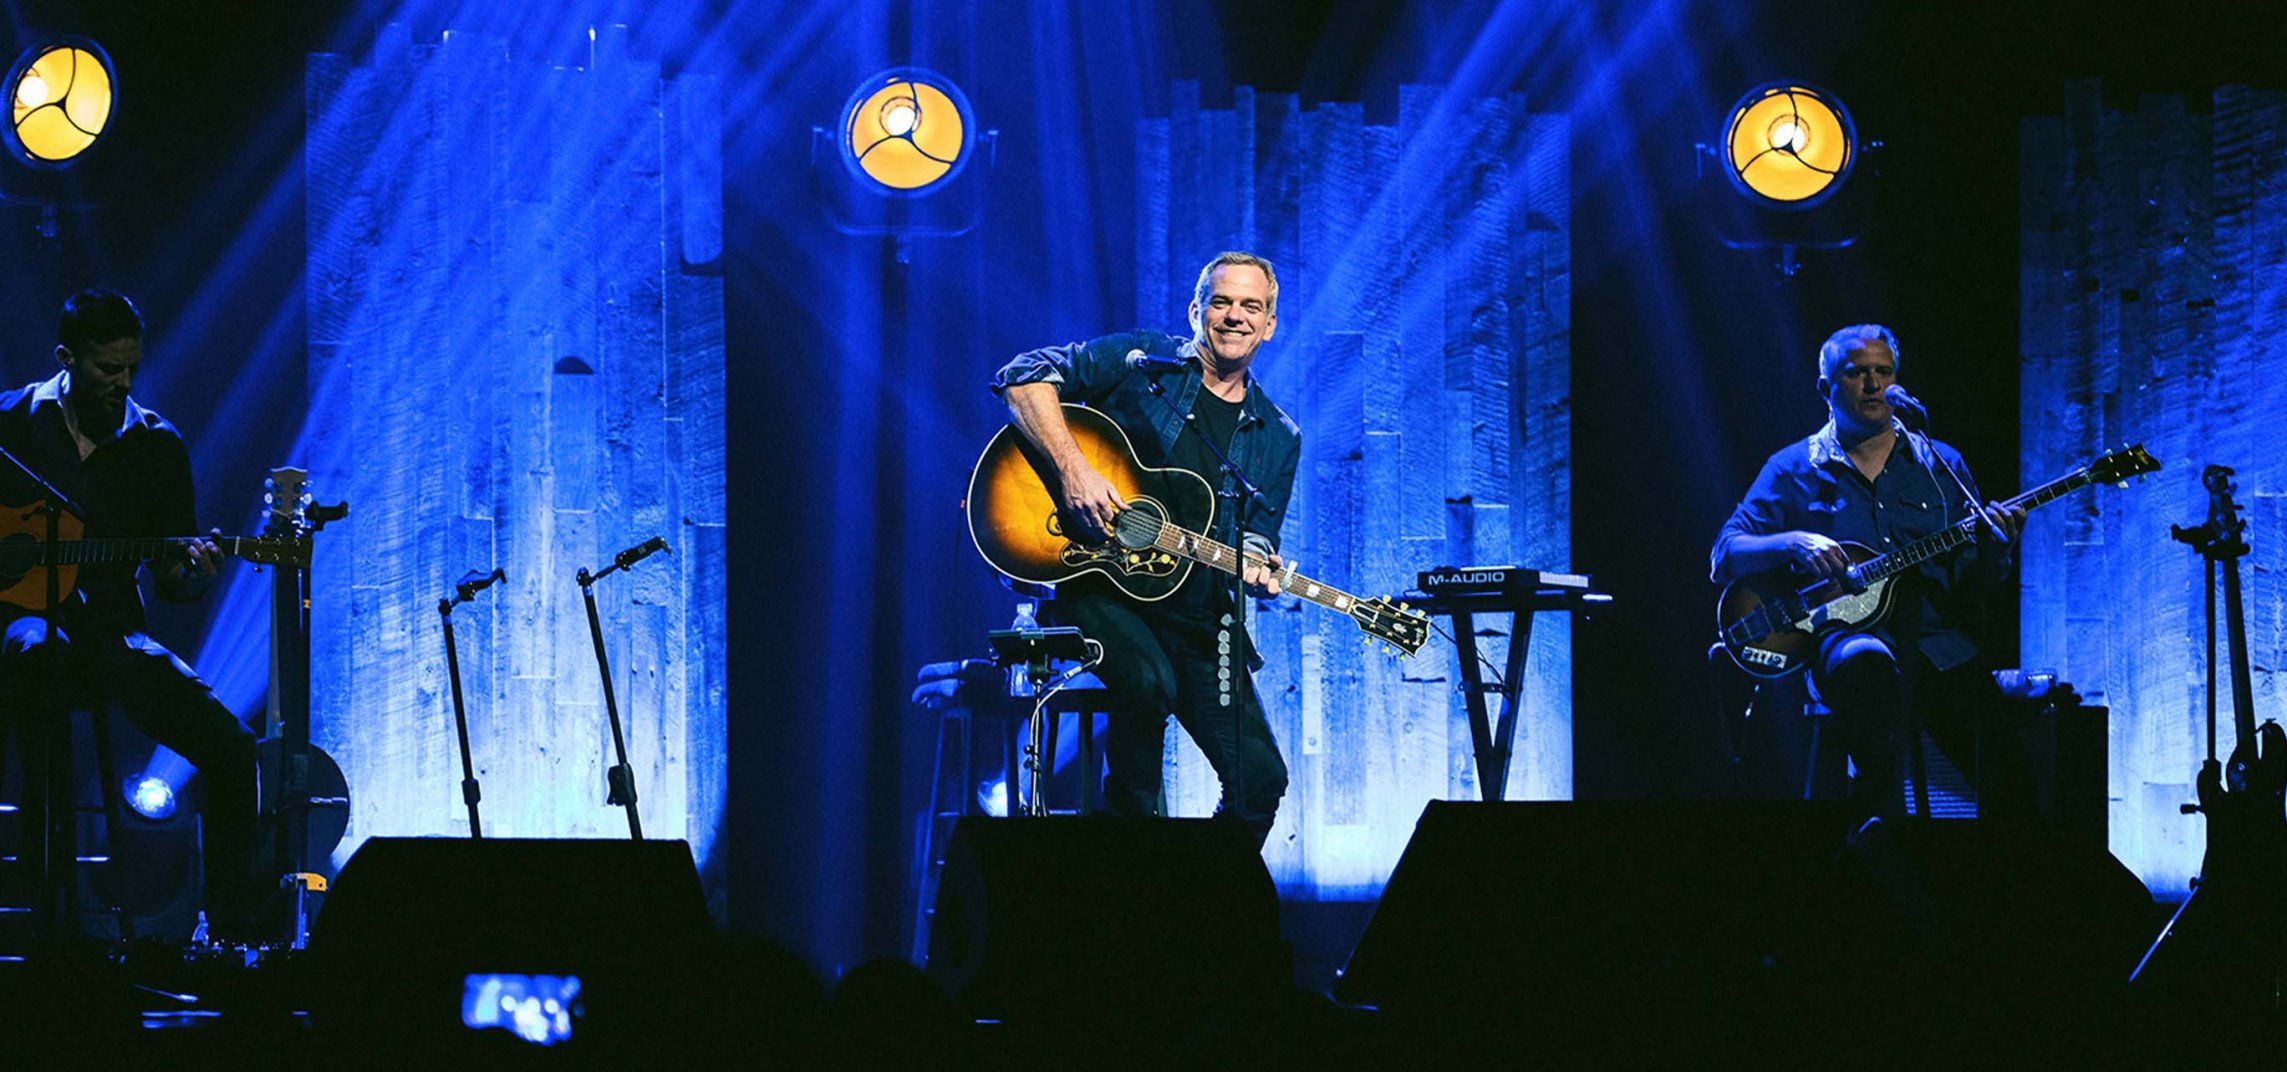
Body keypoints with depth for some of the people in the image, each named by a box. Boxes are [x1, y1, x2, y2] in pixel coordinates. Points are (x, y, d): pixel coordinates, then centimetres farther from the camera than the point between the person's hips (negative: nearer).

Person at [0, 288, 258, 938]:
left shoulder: (156, 445, 9)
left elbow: (171, 583, 10)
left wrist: (189, 573, -14)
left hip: (113, 633, 3)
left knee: (229, 744, -15)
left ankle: (229, 927, -7)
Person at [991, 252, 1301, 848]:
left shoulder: (1277, 440, 13)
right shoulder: (1140, 362, 1)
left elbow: (1256, 539, 14)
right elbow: (1023, 376, -8)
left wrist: (1257, 566, -11)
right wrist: (1072, 469, -20)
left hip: (1196, 615, 4)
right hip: (1095, 582, -4)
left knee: (1259, 778, -10)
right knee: (1149, 681, -36)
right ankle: (1131, 822, -13)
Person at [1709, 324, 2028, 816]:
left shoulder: (1941, 465, 18)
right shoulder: (1794, 471, 12)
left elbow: (1978, 584, 15)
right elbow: (1724, 558, 3)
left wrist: (1996, 547, -8)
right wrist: (1793, 543, -15)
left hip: (1933, 642, 2)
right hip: (1840, 638, -2)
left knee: (2005, 759, -24)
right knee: (1867, 662, -40)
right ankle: (1880, 810, -30)